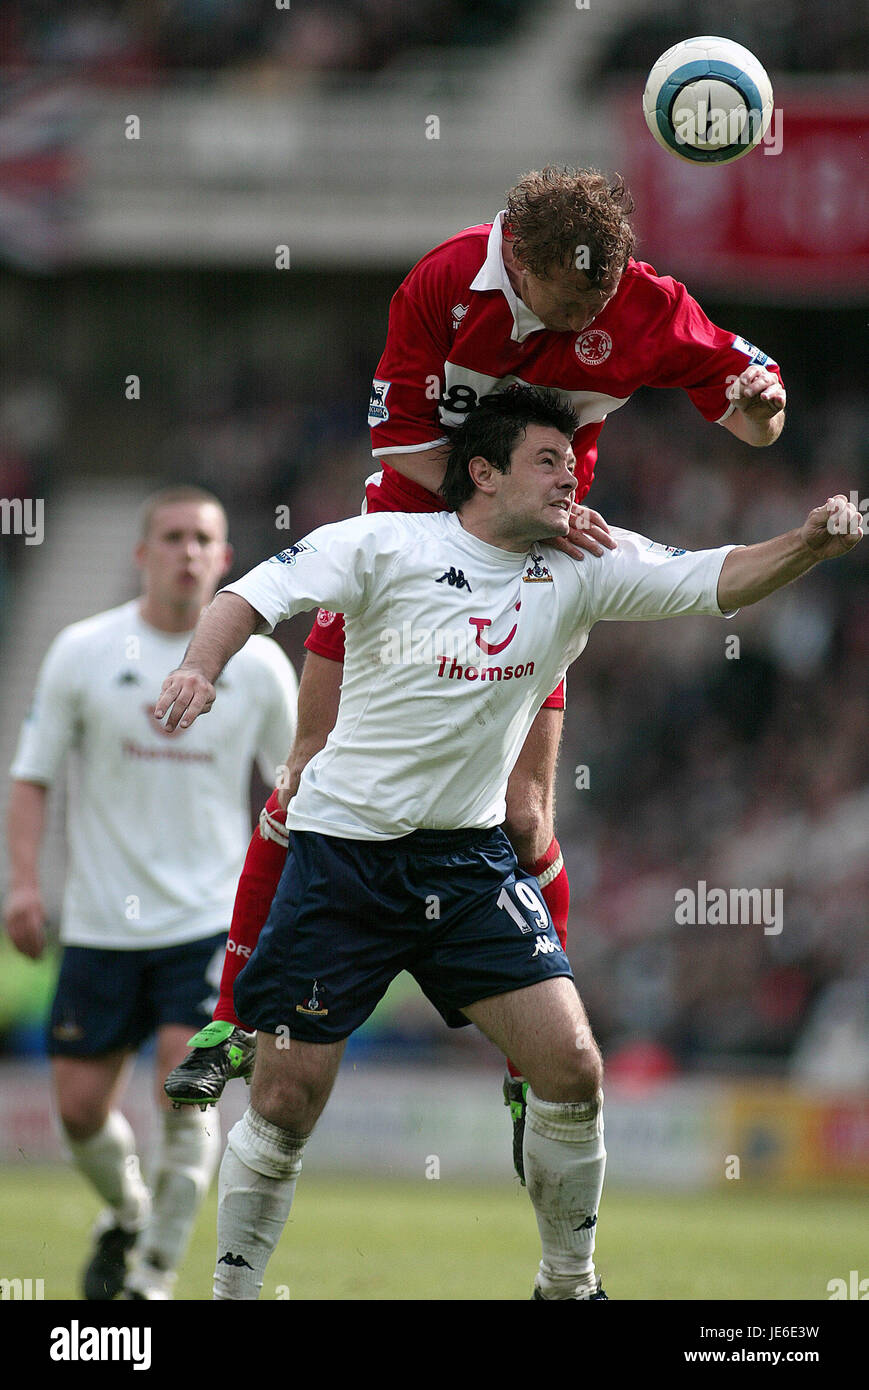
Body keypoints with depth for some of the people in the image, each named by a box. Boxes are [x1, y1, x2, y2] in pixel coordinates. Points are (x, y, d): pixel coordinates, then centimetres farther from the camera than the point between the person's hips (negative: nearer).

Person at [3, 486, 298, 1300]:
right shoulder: (83, 652, -2)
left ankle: (155, 1276, -3)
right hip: (100, 921, 1)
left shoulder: (259, 666, 0)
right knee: (81, 1109, 3)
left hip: (211, 919, -1)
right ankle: (125, 1216, 35)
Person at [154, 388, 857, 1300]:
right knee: (286, 1102, -4)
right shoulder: (383, 545, -8)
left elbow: (715, 582, -7)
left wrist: (809, 544, -25)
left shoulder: (579, 568, 1)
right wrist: (200, 667, -32)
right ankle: (232, 1293, 13)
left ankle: (568, 1284, 12)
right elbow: (253, 597, -12)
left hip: (468, 858, 3)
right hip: (343, 849, -3)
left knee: (571, 1068, -8)